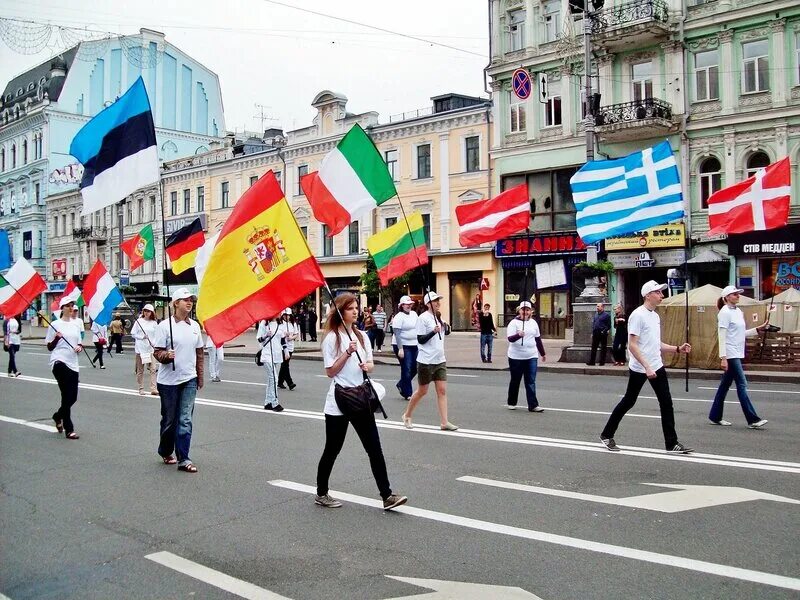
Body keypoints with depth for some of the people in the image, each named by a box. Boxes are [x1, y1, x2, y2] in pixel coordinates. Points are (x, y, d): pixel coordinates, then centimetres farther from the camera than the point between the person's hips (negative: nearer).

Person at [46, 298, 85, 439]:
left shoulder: (76, 324, 14)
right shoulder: (55, 325, -1)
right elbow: (49, 347, 2)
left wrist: (80, 347, -2)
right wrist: (56, 338, -16)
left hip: (72, 364, 6)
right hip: (59, 362, -6)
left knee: (72, 397, 8)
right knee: (67, 395, -13)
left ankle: (58, 416, 38)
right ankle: (69, 430, -8)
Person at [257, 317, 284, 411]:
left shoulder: (278, 324, 13)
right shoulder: (264, 324, -6)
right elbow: (259, 339, -5)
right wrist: (266, 335, -23)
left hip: (277, 355, 7)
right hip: (268, 355, -7)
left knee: (271, 379, 11)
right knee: (273, 378, -13)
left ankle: (268, 403, 17)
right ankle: (274, 403, -10)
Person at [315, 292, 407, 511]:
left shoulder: (361, 336, 10)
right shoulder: (331, 338, -8)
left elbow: (370, 363, 15)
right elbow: (330, 371, -11)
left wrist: (368, 366, -8)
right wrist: (348, 352, -21)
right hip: (338, 402, -5)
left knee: (374, 448, 0)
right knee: (332, 450, 7)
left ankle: (387, 496, 0)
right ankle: (321, 494, 24)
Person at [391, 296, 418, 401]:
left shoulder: (414, 314, 12)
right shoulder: (399, 317, -11)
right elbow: (397, 333, -16)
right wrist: (400, 349, -21)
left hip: (414, 345, 7)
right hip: (403, 346, -7)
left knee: (414, 368, 8)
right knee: (406, 370, -3)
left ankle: (401, 385, 29)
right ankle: (407, 394, 6)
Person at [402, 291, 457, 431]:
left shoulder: (439, 317, 11)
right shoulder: (423, 318, -12)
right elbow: (420, 339, -14)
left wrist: (446, 329, 3)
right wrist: (434, 331, -26)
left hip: (440, 360, 7)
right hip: (426, 361, -7)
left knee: (442, 390, 0)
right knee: (422, 391, 5)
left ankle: (444, 422, 0)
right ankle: (407, 415, 24)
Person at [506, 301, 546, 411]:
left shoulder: (533, 323, 10)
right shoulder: (514, 323, -6)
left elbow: (538, 339, 19)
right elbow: (510, 338, -18)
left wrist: (543, 353, 23)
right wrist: (518, 335, -38)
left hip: (531, 357, 3)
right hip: (516, 357, -3)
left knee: (531, 382, -3)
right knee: (515, 381, 9)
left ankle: (533, 405, -5)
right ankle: (511, 403, 24)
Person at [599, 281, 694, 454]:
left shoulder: (655, 316, 12)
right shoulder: (638, 315, -16)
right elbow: (632, 345, -20)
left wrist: (677, 349, 8)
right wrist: (646, 367, -25)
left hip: (657, 367, 8)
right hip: (639, 369, -8)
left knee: (666, 402, 2)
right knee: (628, 401, 4)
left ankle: (672, 444, 7)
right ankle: (607, 435, 20)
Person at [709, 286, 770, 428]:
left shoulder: (738, 311, 13)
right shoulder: (725, 312, -12)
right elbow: (722, 336, -16)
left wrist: (758, 329, 9)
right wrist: (723, 357, -20)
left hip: (737, 354, 9)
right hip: (730, 354, -9)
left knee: (725, 385, 12)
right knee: (742, 385, -8)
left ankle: (715, 417, 18)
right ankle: (753, 419, -7)